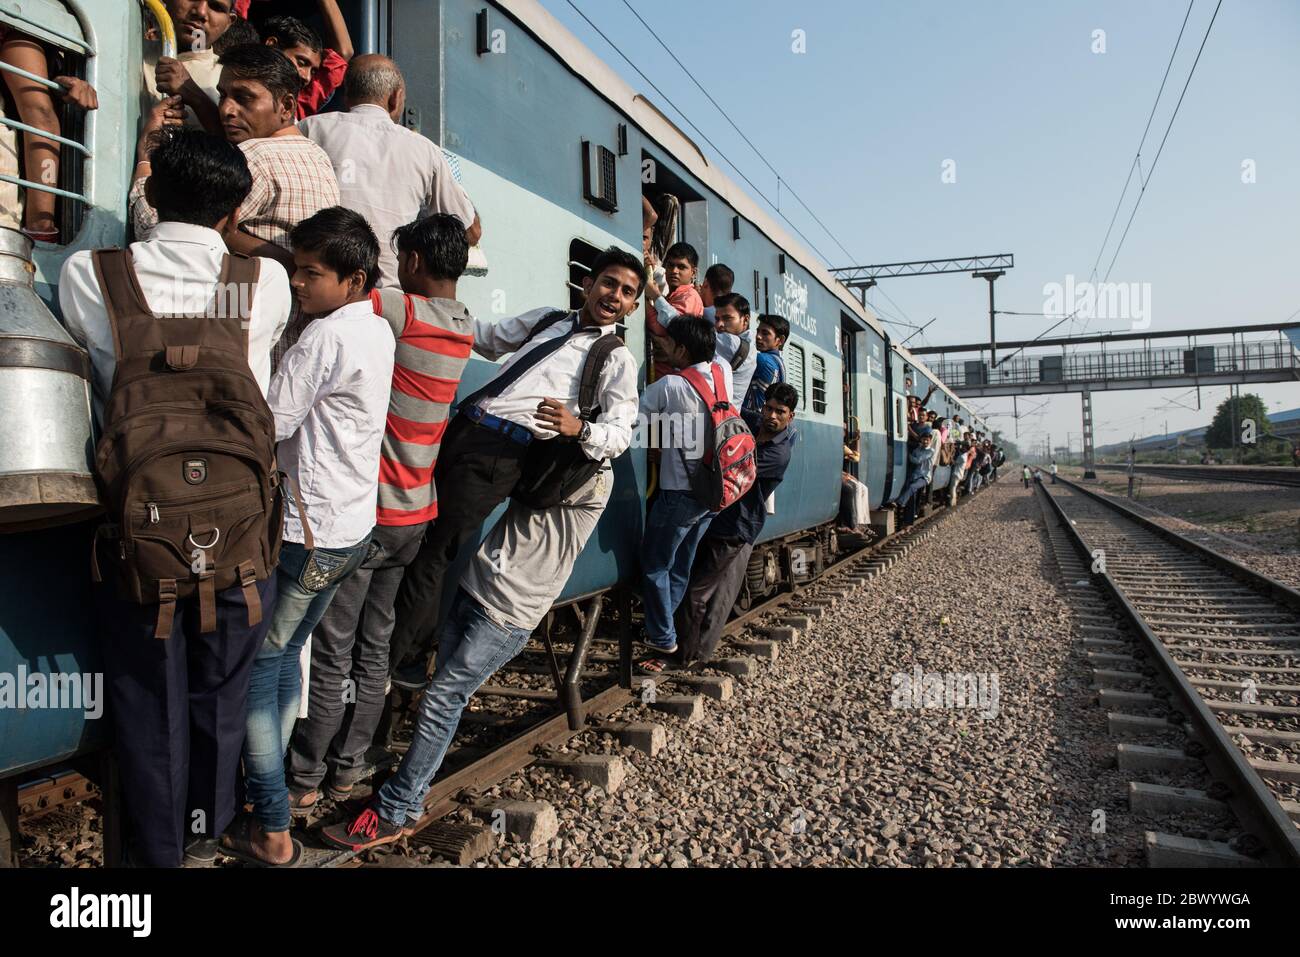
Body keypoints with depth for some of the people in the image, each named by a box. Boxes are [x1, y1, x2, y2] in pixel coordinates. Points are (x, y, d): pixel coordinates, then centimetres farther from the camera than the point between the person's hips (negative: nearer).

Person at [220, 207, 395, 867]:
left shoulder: (327, 336, -18)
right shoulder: (378, 329, 10)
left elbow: (269, 426, -16)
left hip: (307, 532, -9)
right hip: (352, 528, 9)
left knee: (256, 667, 2)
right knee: (285, 655, 21)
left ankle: (271, 832, 10)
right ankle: (268, 783, 35)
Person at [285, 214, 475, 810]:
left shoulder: (402, 312, -17)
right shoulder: (462, 327, 5)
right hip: (416, 513, 7)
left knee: (332, 654, 4)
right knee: (374, 645, 15)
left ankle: (303, 781, 16)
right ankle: (348, 767, 27)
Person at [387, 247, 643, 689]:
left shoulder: (617, 359, 2)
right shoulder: (546, 319, 19)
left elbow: (621, 433, -5)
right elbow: (490, 337, 31)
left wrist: (578, 428, -25)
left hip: (502, 452, -6)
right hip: (461, 426, 6)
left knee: (433, 554, -7)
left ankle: (400, 660, 9)